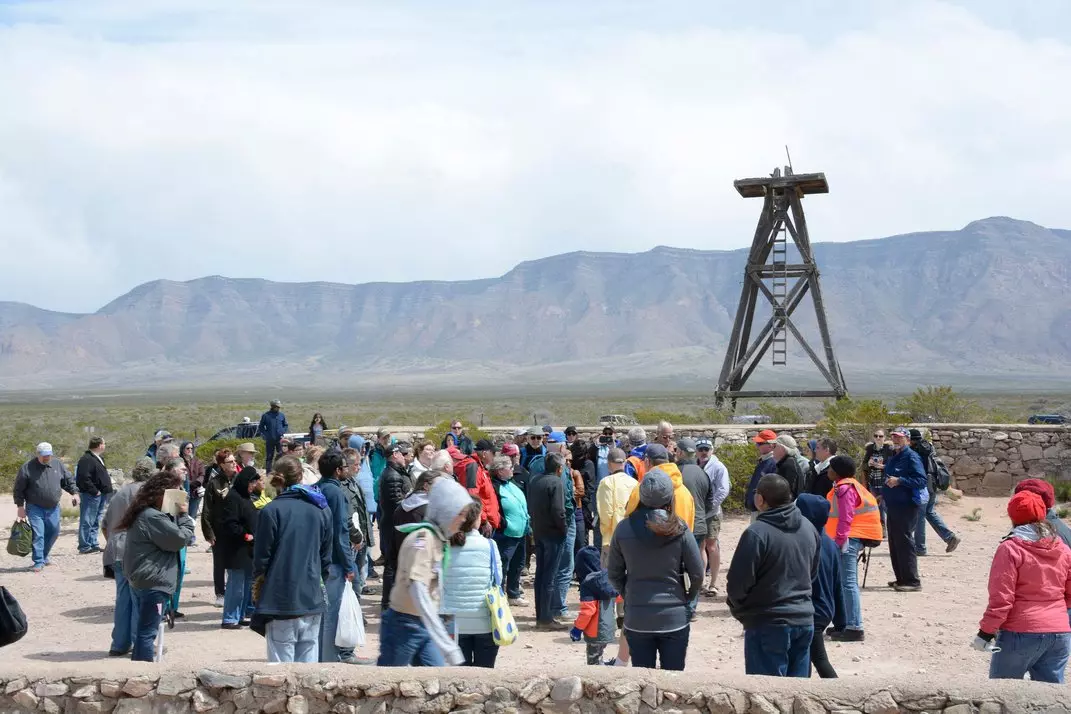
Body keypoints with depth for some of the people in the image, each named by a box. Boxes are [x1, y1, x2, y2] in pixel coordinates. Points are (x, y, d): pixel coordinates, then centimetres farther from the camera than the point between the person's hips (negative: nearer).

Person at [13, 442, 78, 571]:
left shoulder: (58, 465, 5)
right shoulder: (27, 468, -7)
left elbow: (68, 481, 13)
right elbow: (19, 489, -4)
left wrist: (74, 493, -2)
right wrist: (20, 506, -7)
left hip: (53, 508, 5)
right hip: (35, 508, -5)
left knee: (53, 532, 13)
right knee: (38, 534, -11)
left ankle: (44, 557, 31)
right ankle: (39, 562, -5)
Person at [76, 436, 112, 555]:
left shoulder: (98, 458, 18)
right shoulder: (86, 459, -15)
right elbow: (84, 479, -23)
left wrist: (107, 490, 15)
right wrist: (95, 491, -20)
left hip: (100, 495, 10)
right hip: (91, 496, -10)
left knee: (95, 522, 14)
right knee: (87, 522, -5)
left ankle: (94, 544, 21)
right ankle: (85, 546, -3)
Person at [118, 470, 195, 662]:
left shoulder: (144, 513, 15)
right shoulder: (153, 517, -19)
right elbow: (179, 538, -18)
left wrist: (179, 516, 6)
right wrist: (184, 515, -6)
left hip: (141, 581, 11)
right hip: (154, 583, -11)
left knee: (143, 631, 18)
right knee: (147, 632, -7)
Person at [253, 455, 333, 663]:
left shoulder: (271, 511, -10)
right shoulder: (322, 509, 5)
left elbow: (262, 555, -3)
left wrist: (257, 583, 13)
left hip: (281, 600, -4)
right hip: (312, 599, 4)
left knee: (282, 661, 1)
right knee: (308, 661, 9)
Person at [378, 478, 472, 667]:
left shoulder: (437, 538, 8)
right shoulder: (422, 539, -20)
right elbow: (420, 595, -31)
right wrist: (448, 647, -36)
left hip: (424, 627, 8)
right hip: (404, 625, -8)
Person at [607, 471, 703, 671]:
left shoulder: (624, 529, -7)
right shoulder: (678, 529, -10)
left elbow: (614, 573, 1)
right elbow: (697, 574, -5)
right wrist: (688, 599, 11)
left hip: (637, 620, 1)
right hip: (674, 618, -1)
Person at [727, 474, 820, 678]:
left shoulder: (757, 533, -19)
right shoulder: (808, 528, 4)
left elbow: (737, 585, -15)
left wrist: (740, 611, 5)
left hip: (768, 625, -7)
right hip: (805, 621, 7)